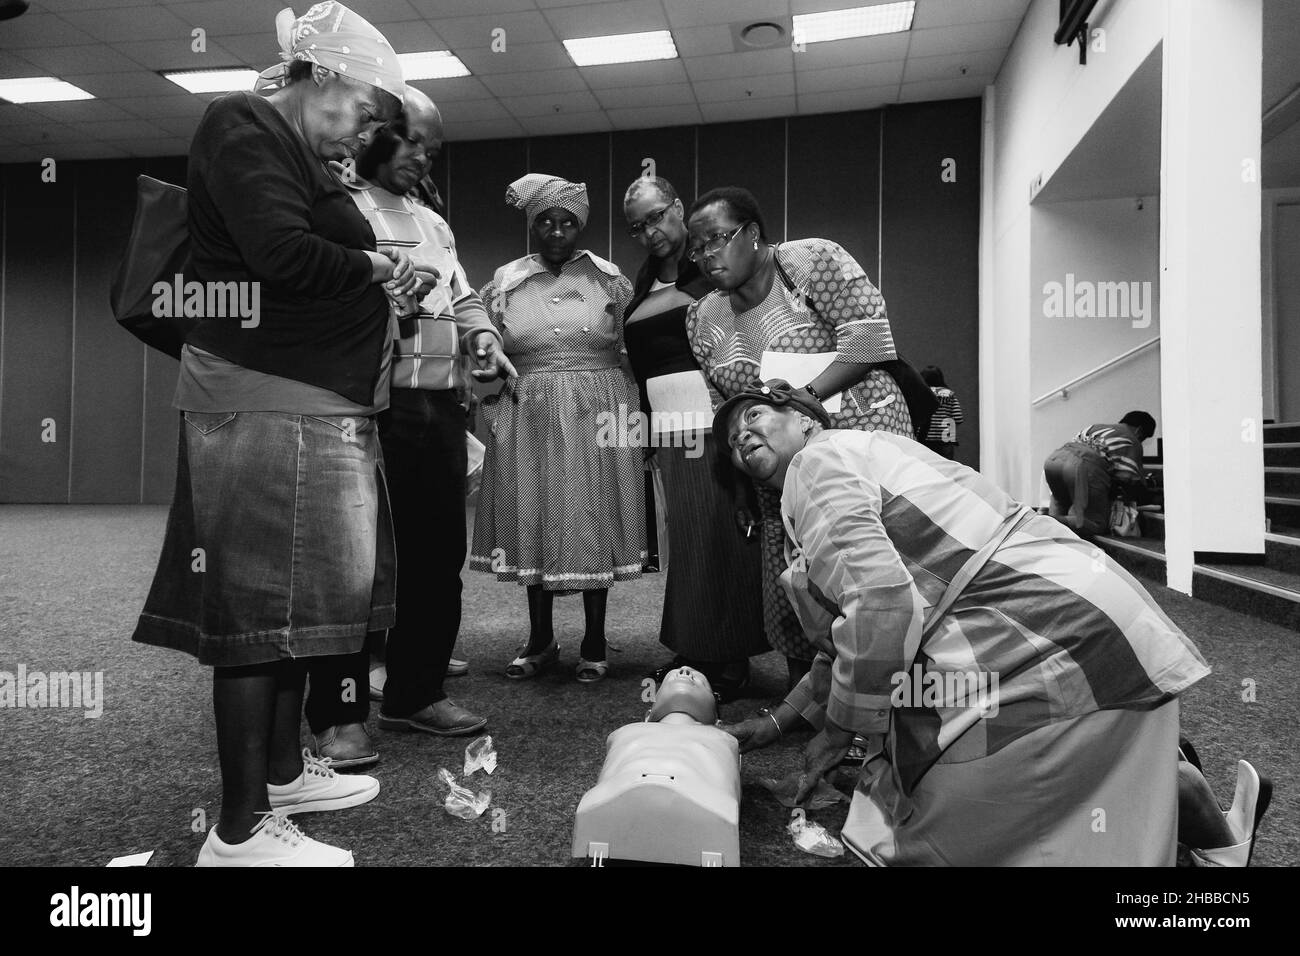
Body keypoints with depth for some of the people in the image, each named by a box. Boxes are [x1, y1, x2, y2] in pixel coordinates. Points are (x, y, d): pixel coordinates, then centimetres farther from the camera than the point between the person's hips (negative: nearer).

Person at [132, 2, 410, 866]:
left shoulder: (302, 154, 21)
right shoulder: (242, 126, -6)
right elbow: (280, 253, -20)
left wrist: (379, 284, 2)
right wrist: (374, 269, -6)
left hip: (316, 405, 9)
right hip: (266, 404, -9)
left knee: (296, 594, 14)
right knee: (259, 601, -7)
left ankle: (283, 770, 28)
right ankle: (240, 829, 3)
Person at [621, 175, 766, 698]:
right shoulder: (643, 281, 19)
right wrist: (646, 430, 16)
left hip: (715, 420, -6)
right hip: (666, 427, 6)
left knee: (721, 535, -5)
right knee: (683, 538, 8)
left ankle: (730, 660, 3)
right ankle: (692, 652, 17)